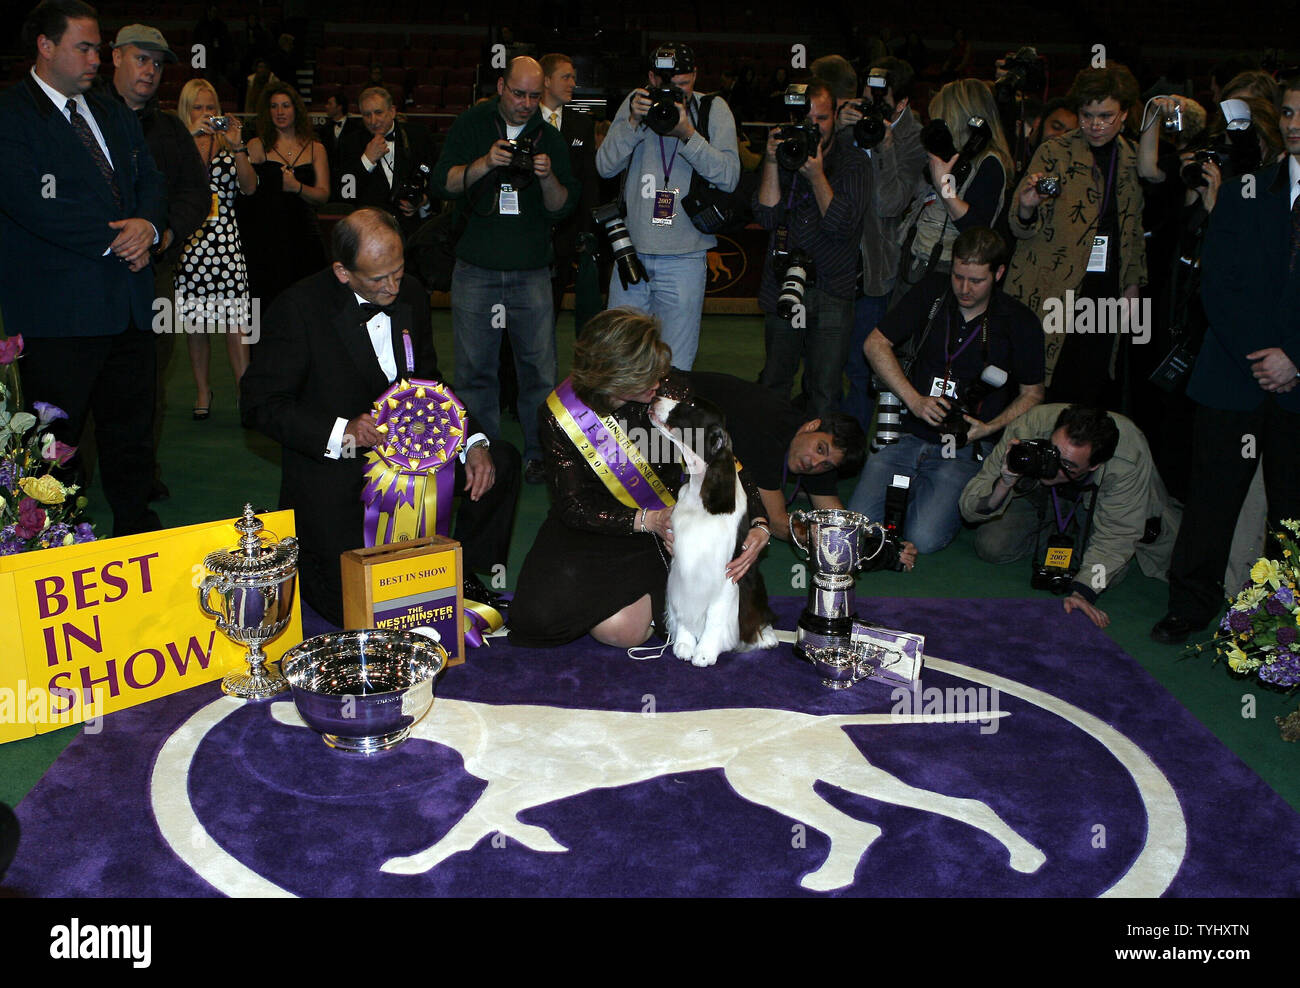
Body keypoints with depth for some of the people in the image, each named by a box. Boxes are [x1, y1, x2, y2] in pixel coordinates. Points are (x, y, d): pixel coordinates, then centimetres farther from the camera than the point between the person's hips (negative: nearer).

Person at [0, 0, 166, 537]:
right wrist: (116, 240, -14)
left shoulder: (113, 113, 17)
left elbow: (151, 180, 15)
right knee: (54, 435, 2)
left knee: (132, 427, 12)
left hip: (128, 303, 7)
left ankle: (136, 526, 23)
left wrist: (148, 224, -7)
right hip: (58, 308, -6)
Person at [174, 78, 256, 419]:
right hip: (188, 240, 0)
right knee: (194, 322, 5)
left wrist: (237, 148, -12)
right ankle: (202, 393, 18)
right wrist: (189, 137, -17)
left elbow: (249, 187, 0)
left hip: (226, 240, 0)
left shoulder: (230, 142, 12)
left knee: (234, 321, -6)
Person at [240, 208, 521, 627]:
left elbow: (429, 384, 11)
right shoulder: (299, 308, -16)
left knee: (500, 461, -9)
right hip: (331, 468, -6)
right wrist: (340, 432, -27)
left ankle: (463, 577, 9)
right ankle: (301, 556, 20)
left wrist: (472, 441, -6)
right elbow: (260, 404, -13)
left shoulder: (410, 294, 1)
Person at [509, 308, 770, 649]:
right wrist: (648, 520, -27)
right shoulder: (560, 413, -17)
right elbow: (572, 506, -14)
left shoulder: (672, 388, -13)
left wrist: (759, 524, -23)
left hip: (669, 518, 1)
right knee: (621, 629, -24)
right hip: (596, 529, -1)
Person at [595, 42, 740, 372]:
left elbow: (729, 177, -9)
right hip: (631, 251, 2)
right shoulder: (637, 102, 6)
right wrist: (633, 122, -14)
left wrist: (688, 135, -20)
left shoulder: (714, 109, 0)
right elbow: (605, 166, 0)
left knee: (674, 368, 1)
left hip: (684, 260, -2)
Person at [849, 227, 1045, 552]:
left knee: (924, 538, -21)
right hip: (909, 435, 3)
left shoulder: (1020, 323, -3)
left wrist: (989, 427, -11)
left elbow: (1032, 393, 7)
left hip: (966, 449, -2)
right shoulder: (932, 291, 2)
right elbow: (876, 344, 3)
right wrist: (915, 400, -9)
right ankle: (913, 489, 16)